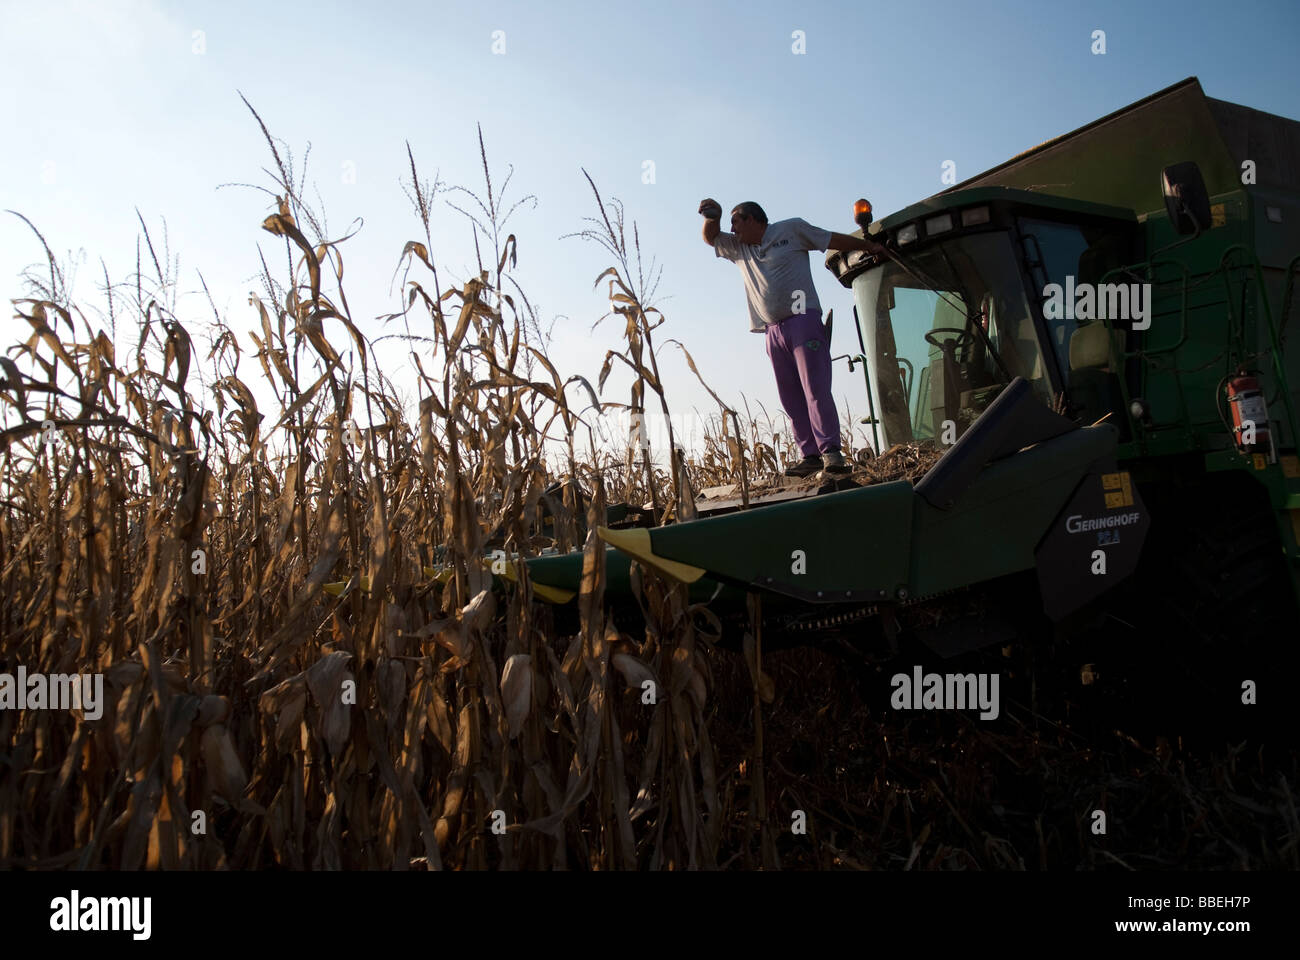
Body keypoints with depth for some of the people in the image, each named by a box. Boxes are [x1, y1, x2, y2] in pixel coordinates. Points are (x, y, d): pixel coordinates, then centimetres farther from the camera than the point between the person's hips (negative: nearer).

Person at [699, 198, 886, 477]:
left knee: (815, 388, -16)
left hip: (803, 320, -5)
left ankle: (831, 452, -20)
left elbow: (833, 240, 13)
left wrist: (869, 246, 14)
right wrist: (712, 218, 1)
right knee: (791, 397, -2)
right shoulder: (739, 248, 23)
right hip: (773, 331, 6)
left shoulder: (791, 229, 8)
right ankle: (810, 456, -3)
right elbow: (711, 238, 22)